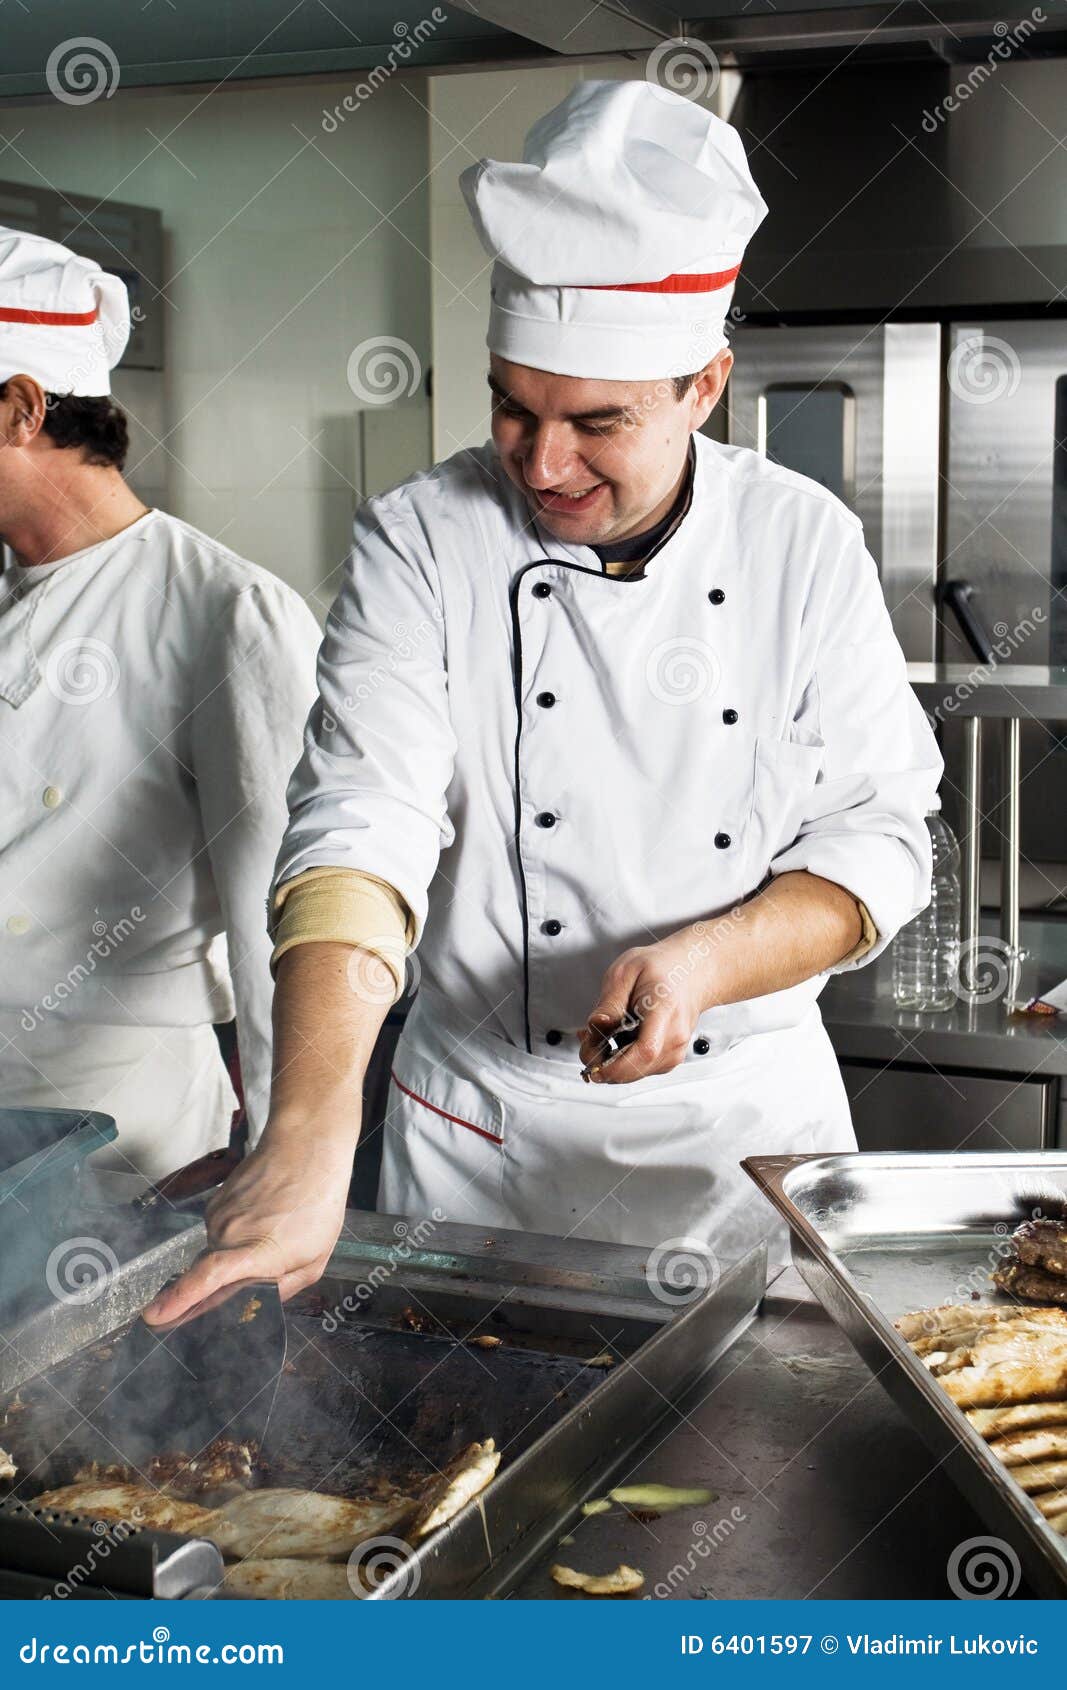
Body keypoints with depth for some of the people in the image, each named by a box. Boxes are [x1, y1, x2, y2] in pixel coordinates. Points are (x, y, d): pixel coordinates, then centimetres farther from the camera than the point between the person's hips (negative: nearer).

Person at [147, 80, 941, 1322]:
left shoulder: (805, 545, -7)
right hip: (483, 1131, -1)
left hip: (755, 1122, 1)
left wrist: (707, 962, -23)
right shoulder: (420, 545, -12)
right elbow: (356, 838, -23)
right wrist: (306, 1143, -36)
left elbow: (878, 844, -4)